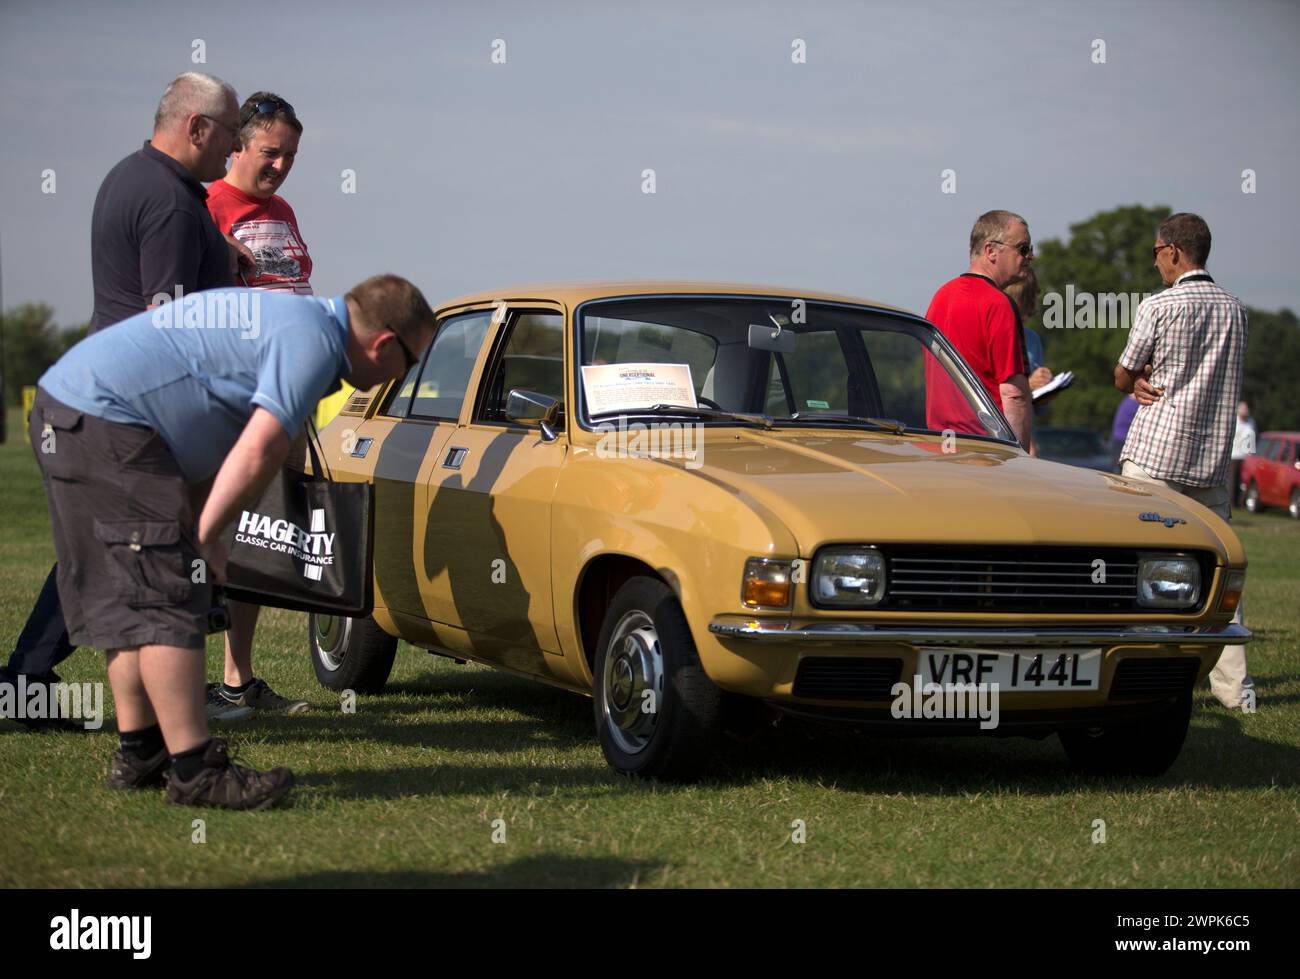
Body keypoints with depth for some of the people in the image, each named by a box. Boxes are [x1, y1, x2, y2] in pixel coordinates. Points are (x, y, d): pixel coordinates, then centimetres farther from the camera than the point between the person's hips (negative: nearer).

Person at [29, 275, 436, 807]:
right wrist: (205, 538, -11)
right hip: (104, 423, -11)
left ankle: (140, 754, 23)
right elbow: (258, 453, -20)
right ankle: (195, 772, -9)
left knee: (130, 600, 17)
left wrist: (197, 526, 15)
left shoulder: (289, 316, 21)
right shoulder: (314, 341, -11)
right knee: (168, 603, -9)